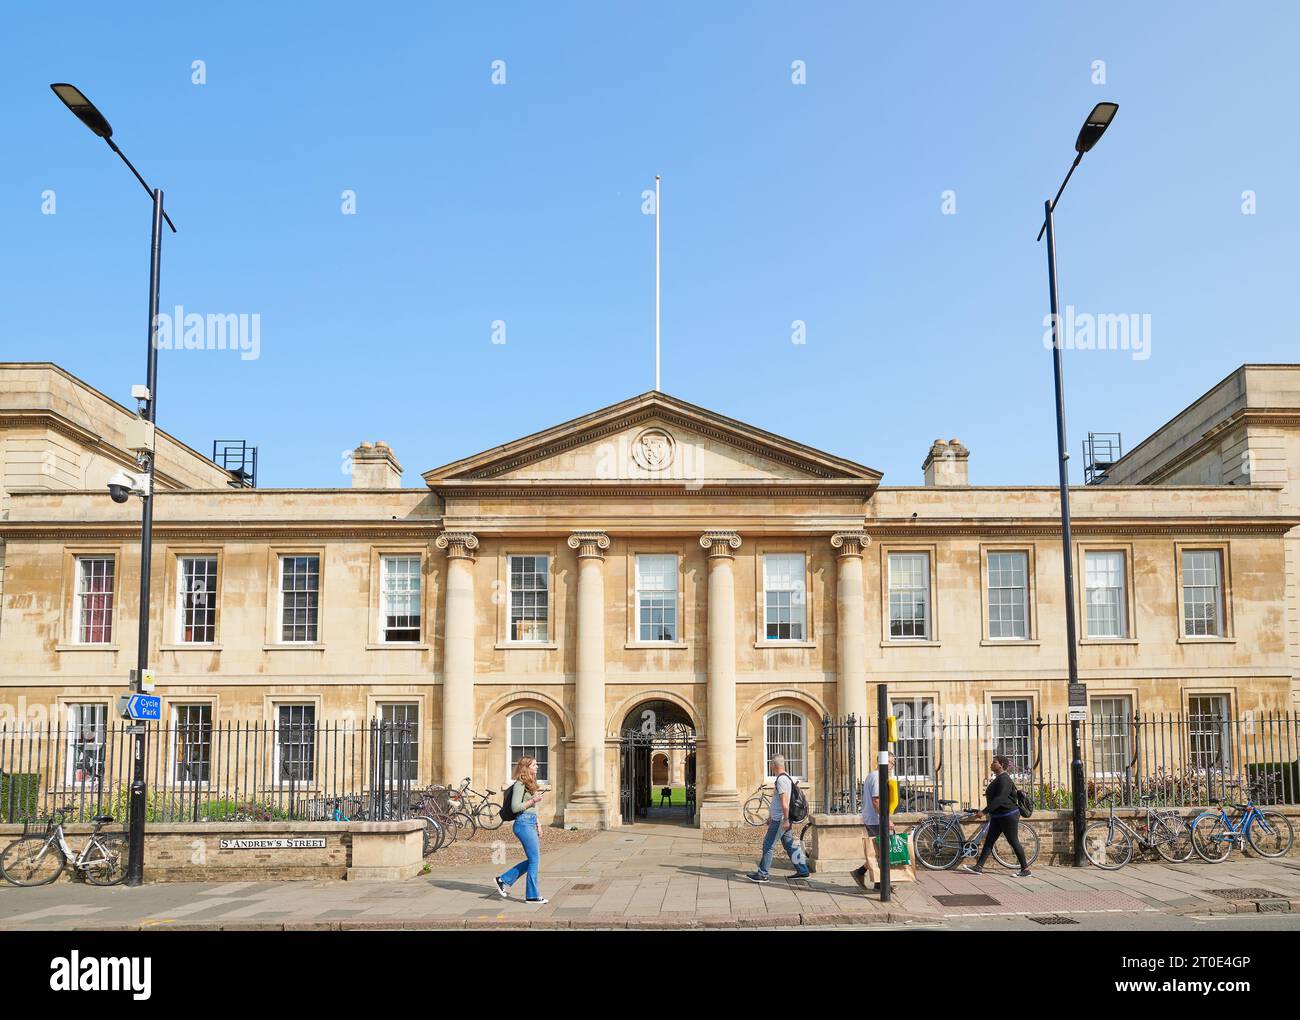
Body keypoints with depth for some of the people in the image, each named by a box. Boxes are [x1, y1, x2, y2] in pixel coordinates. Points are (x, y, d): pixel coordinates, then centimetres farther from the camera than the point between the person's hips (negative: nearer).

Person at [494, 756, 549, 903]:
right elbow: (515, 807, -16)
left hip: (531, 824, 10)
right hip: (523, 823, -10)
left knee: (532, 860, 11)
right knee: (534, 860, -5)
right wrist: (533, 800, -16)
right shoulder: (519, 785, -10)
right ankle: (533, 895, 3)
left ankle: (503, 880, 18)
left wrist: (538, 826, 21)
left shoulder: (531, 784, 18)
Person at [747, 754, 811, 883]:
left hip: (779, 820, -10)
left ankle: (762, 874, 0)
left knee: (768, 845, -4)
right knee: (790, 845, 12)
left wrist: (785, 820, -25)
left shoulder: (781, 779, -17)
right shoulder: (784, 777, 16)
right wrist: (771, 816, 29)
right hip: (778, 818, 10)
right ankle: (802, 871, 13)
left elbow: (784, 802, -23)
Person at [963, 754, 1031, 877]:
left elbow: (999, 799, -27)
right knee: (988, 841, 6)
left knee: (1014, 842, -2)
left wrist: (984, 811, -28)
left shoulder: (1004, 779, -19)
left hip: (1008, 816, -10)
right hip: (997, 816, 10)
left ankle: (1025, 870, 8)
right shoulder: (998, 779, 12)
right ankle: (979, 867, 5)